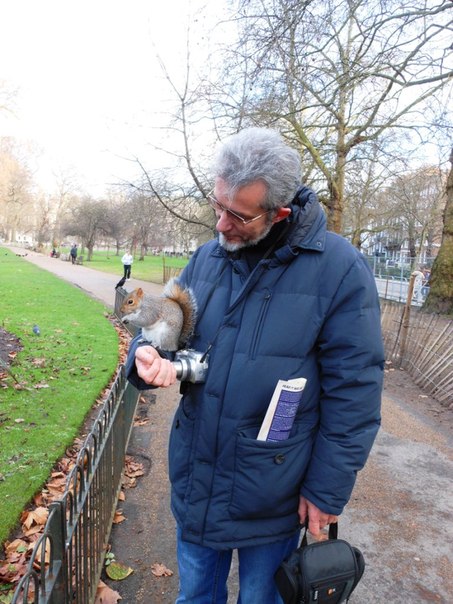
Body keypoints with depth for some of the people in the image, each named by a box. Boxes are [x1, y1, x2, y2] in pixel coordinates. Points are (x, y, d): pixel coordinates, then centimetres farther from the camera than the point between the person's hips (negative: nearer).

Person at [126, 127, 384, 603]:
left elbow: (353, 393, -15)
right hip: (194, 478, 4)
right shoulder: (206, 257, -3)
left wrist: (327, 491, -10)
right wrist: (147, 355, -19)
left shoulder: (338, 269, -18)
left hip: (272, 495, -4)